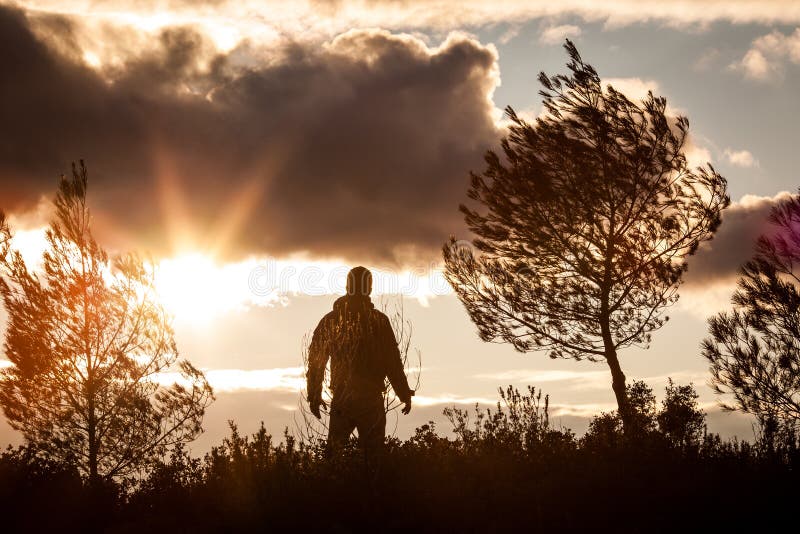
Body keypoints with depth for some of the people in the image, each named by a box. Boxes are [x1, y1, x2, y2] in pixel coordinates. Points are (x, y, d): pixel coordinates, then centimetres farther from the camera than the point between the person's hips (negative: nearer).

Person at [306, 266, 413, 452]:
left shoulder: (329, 320, 3)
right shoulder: (379, 320, -7)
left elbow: (315, 360, 8)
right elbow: (393, 362, -6)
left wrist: (314, 395, 18)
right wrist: (405, 395, 3)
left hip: (340, 399, 3)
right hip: (371, 400, -3)